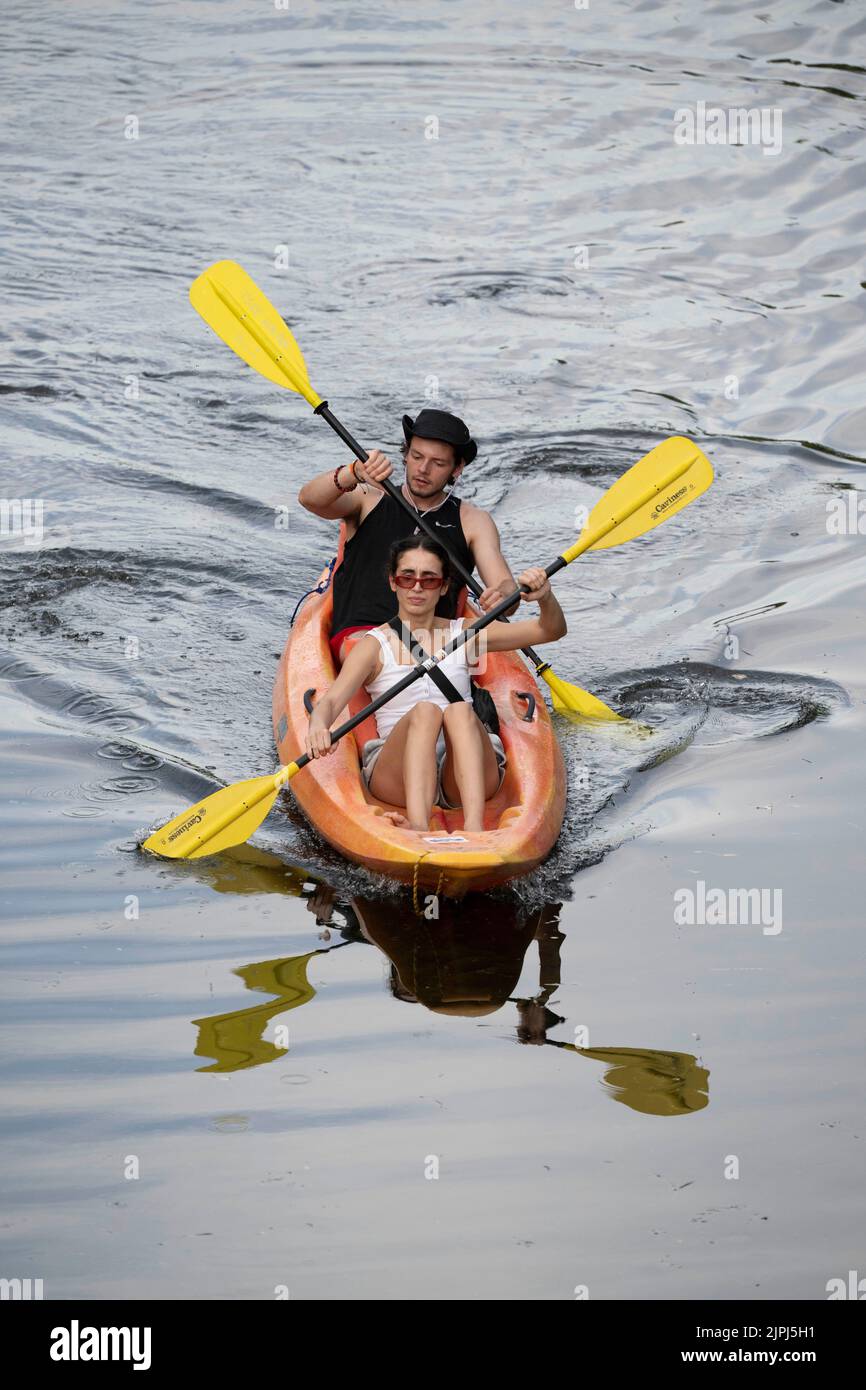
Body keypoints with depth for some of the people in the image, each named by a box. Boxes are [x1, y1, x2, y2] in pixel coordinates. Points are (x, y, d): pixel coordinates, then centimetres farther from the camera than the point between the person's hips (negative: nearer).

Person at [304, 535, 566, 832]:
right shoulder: (374, 645, 8)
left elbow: (551, 631, 9)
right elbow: (331, 700, -8)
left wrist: (545, 597, -14)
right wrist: (318, 724, -32)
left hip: (463, 776, 1)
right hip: (398, 777, -1)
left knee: (459, 710, -29)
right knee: (424, 711, -30)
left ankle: (474, 827, -52)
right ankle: (417, 827, -54)